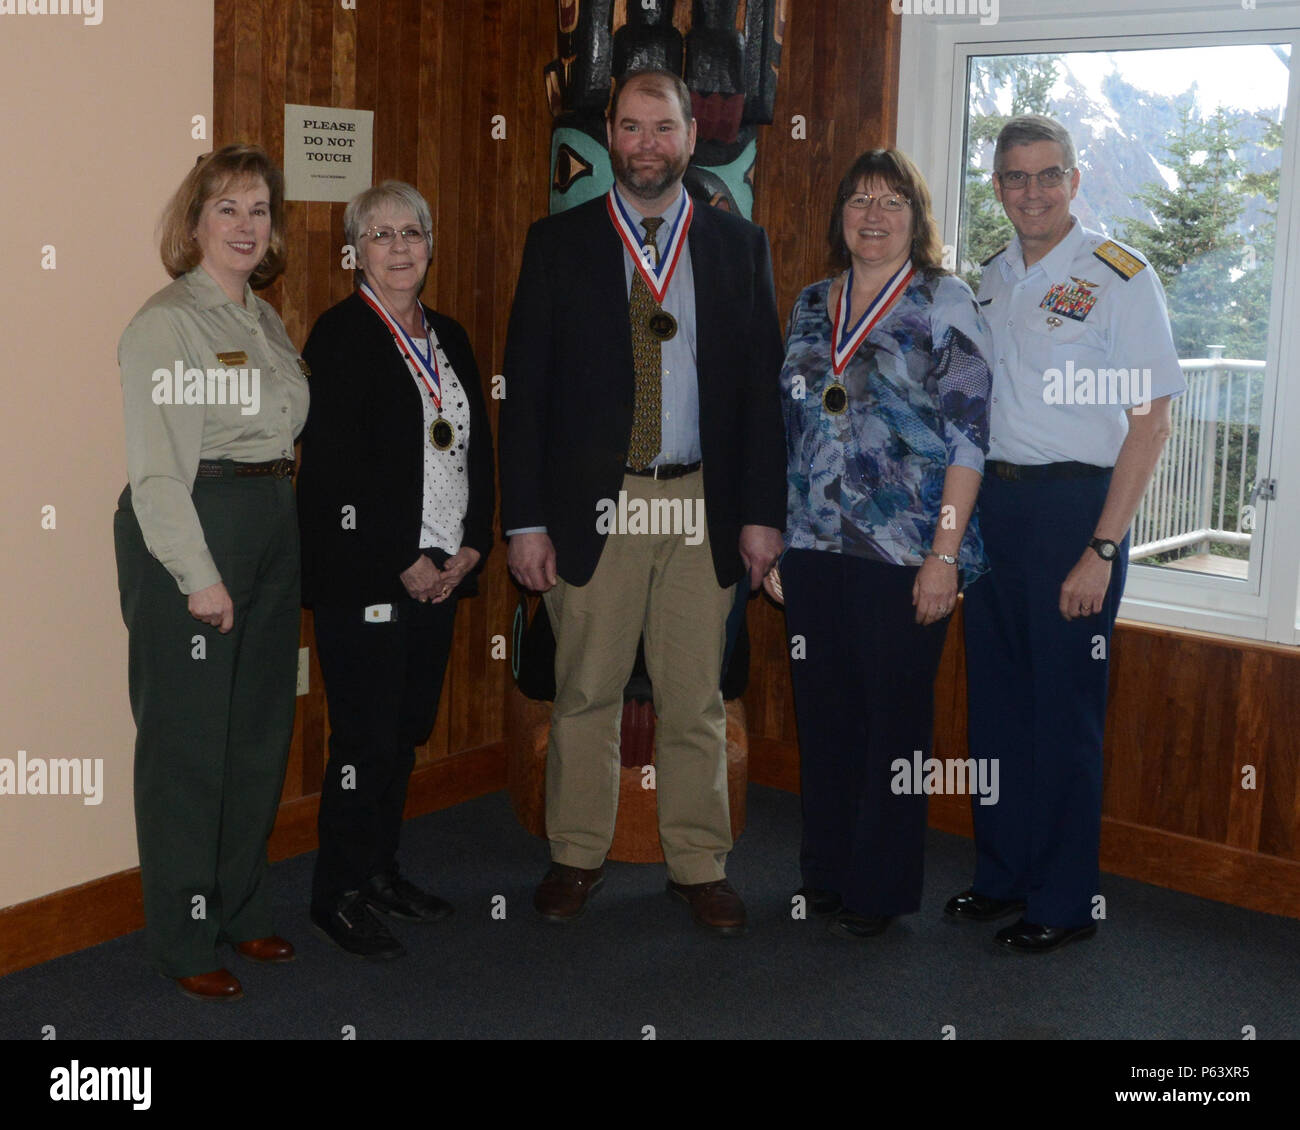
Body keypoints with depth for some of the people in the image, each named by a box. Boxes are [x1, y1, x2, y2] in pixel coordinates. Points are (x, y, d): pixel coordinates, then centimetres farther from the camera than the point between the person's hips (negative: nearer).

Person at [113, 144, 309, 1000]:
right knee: (188, 737, -1)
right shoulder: (167, 322, -9)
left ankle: (241, 908, 28)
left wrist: (279, 527, 9)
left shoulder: (264, 319, 15)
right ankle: (184, 938, 12)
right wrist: (199, 574, -18)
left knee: (260, 728, 14)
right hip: (192, 532, -8)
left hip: (272, 527, 8)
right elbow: (157, 468, -14)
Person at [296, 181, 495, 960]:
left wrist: (471, 547, 2)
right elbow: (337, 466, -14)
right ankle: (339, 894, 11)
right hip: (364, 573, -7)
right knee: (367, 735, -3)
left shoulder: (450, 339, 15)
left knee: (410, 728, 12)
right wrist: (401, 565, -14)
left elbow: (479, 449, 15)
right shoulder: (340, 336, -7)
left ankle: (381, 871, 26)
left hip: (442, 571, 7)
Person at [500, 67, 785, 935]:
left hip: (703, 505, 1)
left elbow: (763, 384, 7)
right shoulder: (558, 243, 5)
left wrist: (762, 510, 0)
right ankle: (578, 856, 22)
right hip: (593, 503, -1)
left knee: (696, 697, 7)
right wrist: (525, 518, -4)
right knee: (586, 692, 6)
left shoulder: (739, 245, 8)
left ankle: (700, 864, 19)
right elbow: (525, 387, 2)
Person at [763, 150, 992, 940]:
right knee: (824, 714, 11)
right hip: (814, 549, 5)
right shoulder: (812, 306, 13)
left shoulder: (944, 303, -3)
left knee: (895, 719, 3)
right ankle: (826, 872, 26)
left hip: (904, 554, -5)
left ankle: (880, 889, 16)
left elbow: (969, 437, -8)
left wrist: (945, 555, -14)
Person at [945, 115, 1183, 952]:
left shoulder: (1120, 278, -9)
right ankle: (1001, 875, 28)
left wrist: (1101, 548, -17)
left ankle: (1065, 901, 17)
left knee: (1065, 709, 2)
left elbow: (1150, 422, -13)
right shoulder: (989, 280, 11)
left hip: (1075, 503, -6)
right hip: (991, 501, 6)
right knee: (995, 696, 13)